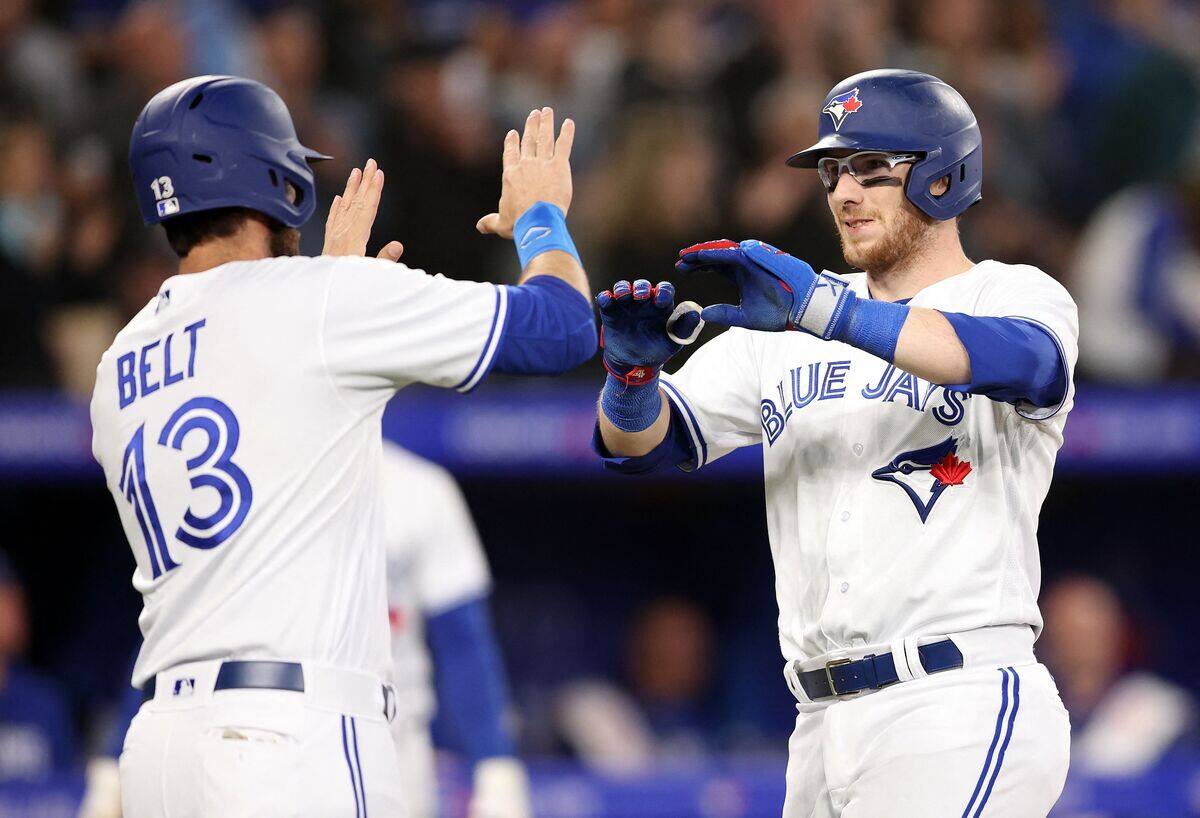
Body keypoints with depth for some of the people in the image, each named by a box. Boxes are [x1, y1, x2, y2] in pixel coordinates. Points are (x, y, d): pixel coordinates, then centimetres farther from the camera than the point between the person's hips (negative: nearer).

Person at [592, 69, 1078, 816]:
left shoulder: (1016, 296, 1)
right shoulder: (788, 320, 17)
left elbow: (1025, 360, -25)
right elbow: (642, 440, 9)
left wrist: (822, 307, -35)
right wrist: (634, 368, -16)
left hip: (963, 707, -6)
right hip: (826, 721, 6)